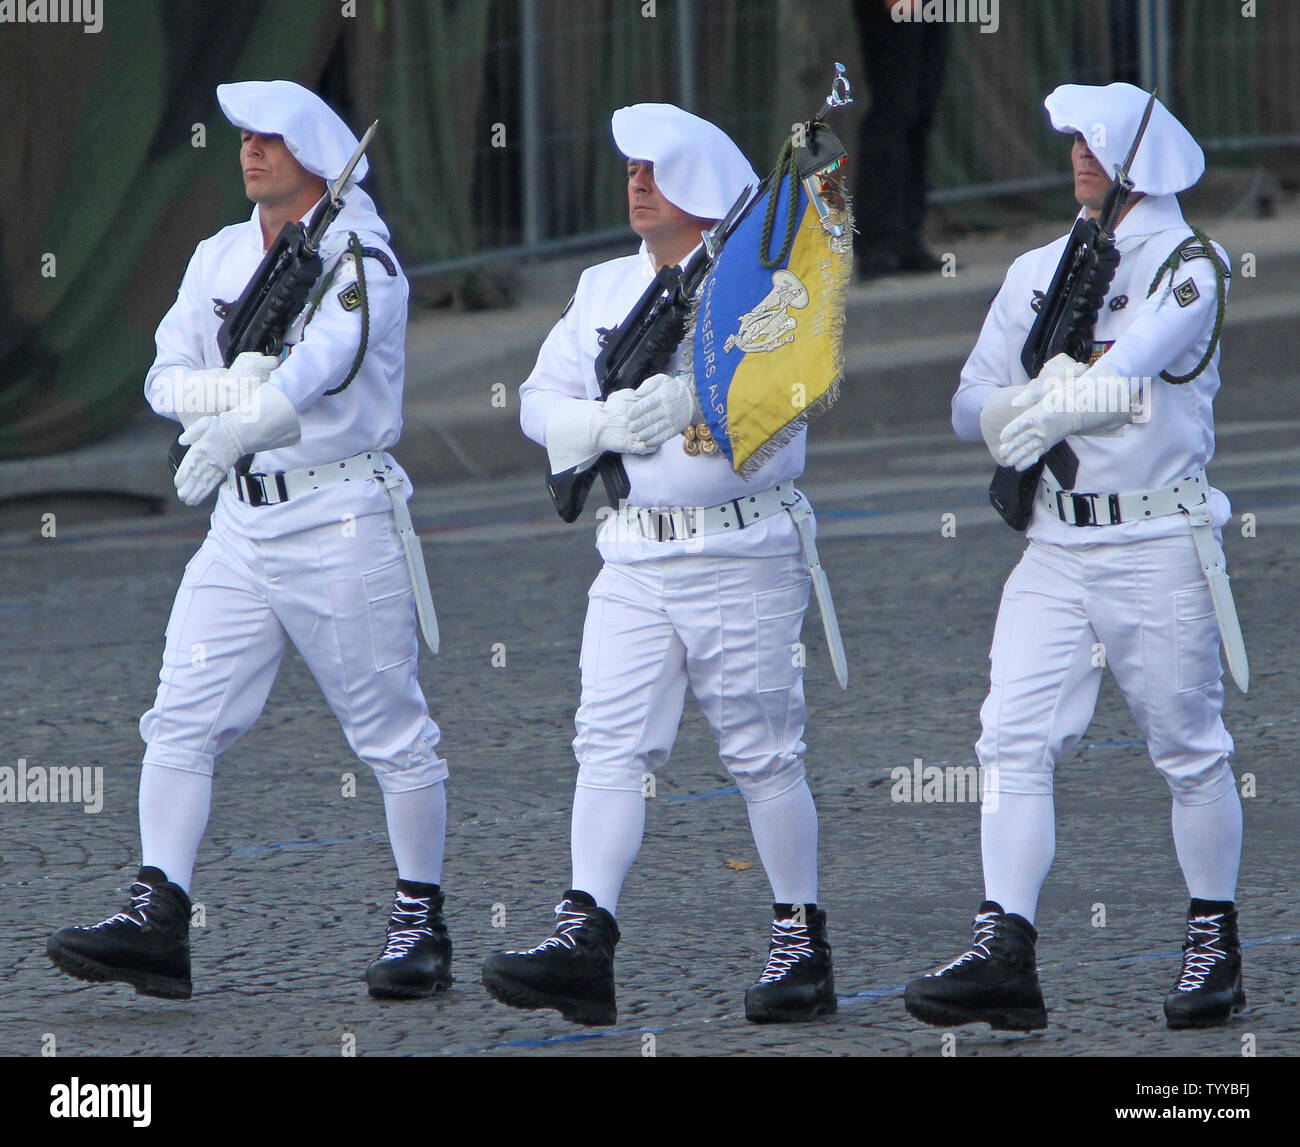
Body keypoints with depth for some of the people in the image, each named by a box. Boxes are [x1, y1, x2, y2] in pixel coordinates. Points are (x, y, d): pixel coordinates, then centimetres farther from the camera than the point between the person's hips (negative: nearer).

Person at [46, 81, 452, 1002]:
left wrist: (230, 432, -39)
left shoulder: (357, 254, -9)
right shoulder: (219, 258, 13)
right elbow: (166, 379, 7)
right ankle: (157, 919, -8)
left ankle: (423, 927, 11)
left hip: (341, 519, -6)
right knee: (181, 718, -4)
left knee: (392, 734, 0)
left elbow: (325, 360, -26)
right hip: (242, 521, 6)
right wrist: (229, 391, -15)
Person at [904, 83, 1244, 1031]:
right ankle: (1005, 953, -14)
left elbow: (1137, 356, -22)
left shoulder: (1191, 266, -4)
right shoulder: (1038, 273, 14)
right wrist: (1024, 402, -10)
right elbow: (970, 403, 11)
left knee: (1189, 752, 4)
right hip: (1055, 546, 5)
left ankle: (1216, 946, 18)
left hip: (1160, 546, -5)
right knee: (1015, 740, -9)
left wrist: (1052, 405, -37)